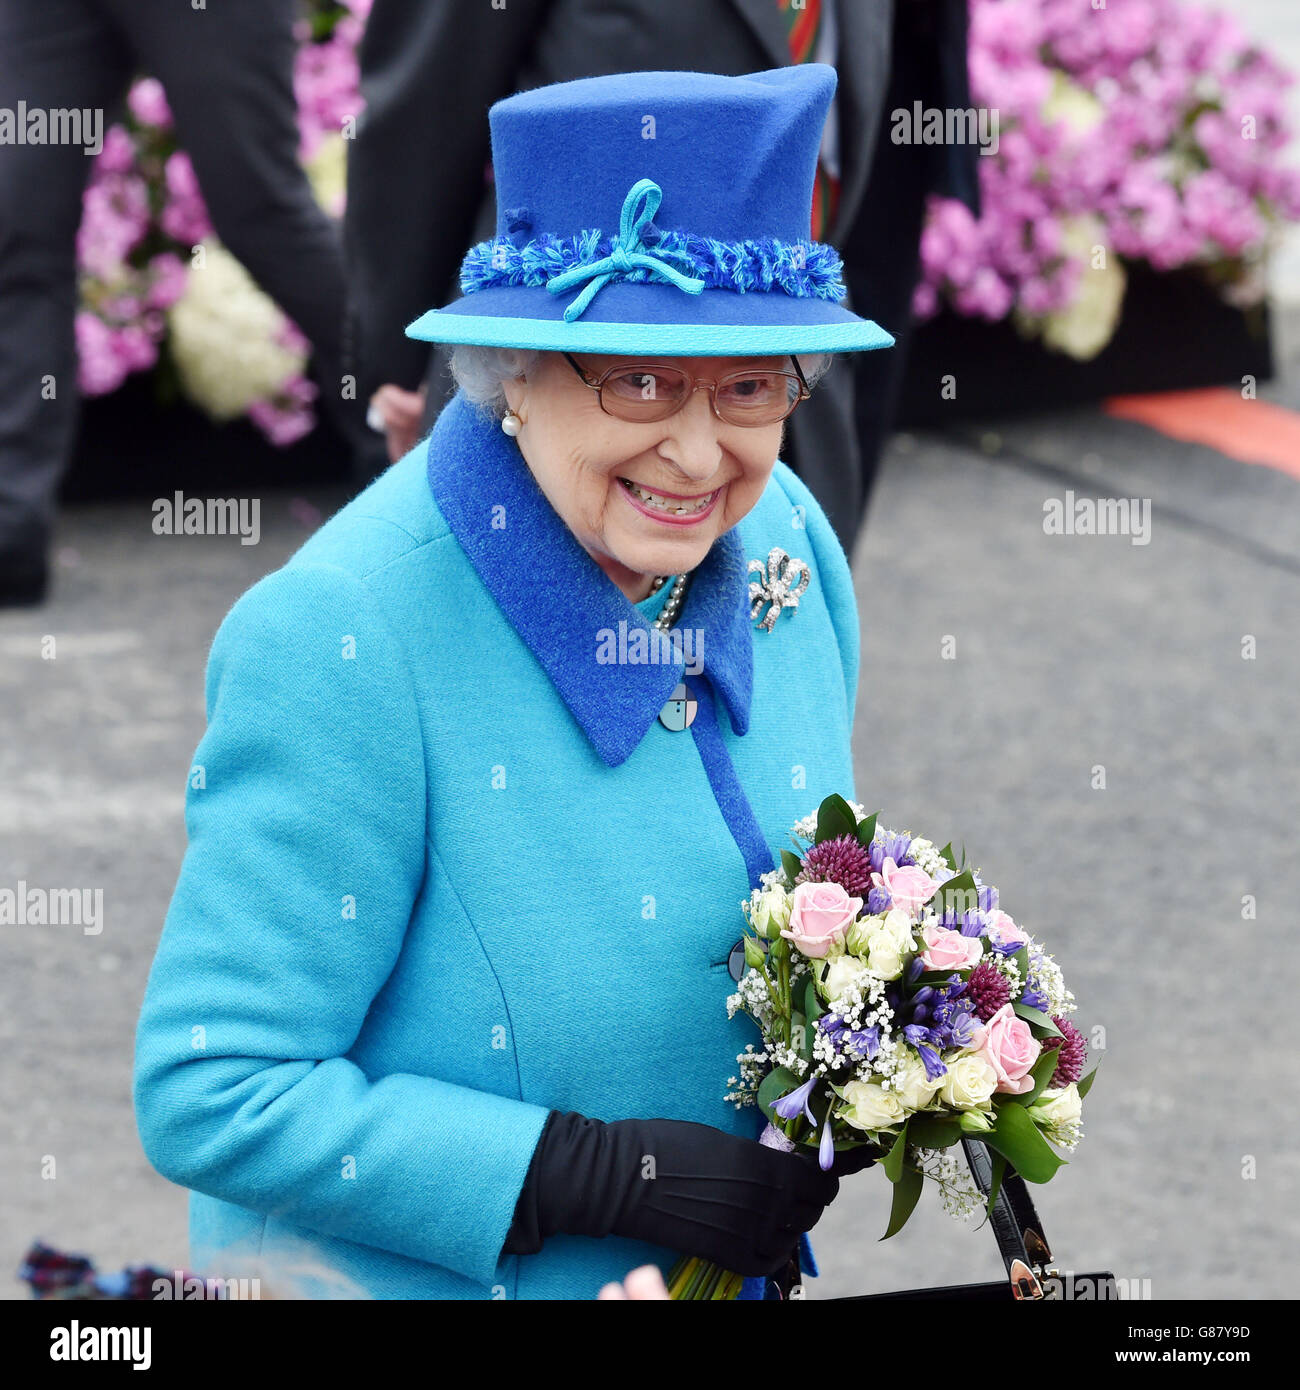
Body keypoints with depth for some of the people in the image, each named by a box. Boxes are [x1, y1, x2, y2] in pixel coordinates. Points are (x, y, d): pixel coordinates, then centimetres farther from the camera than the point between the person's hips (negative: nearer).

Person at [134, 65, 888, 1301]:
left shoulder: (783, 539, -7)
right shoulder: (342, 642, -27)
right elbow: (212, 1097, -27)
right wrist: (598, 1174, -29)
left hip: (720, 1269, 6)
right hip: (403, 1280, -6)